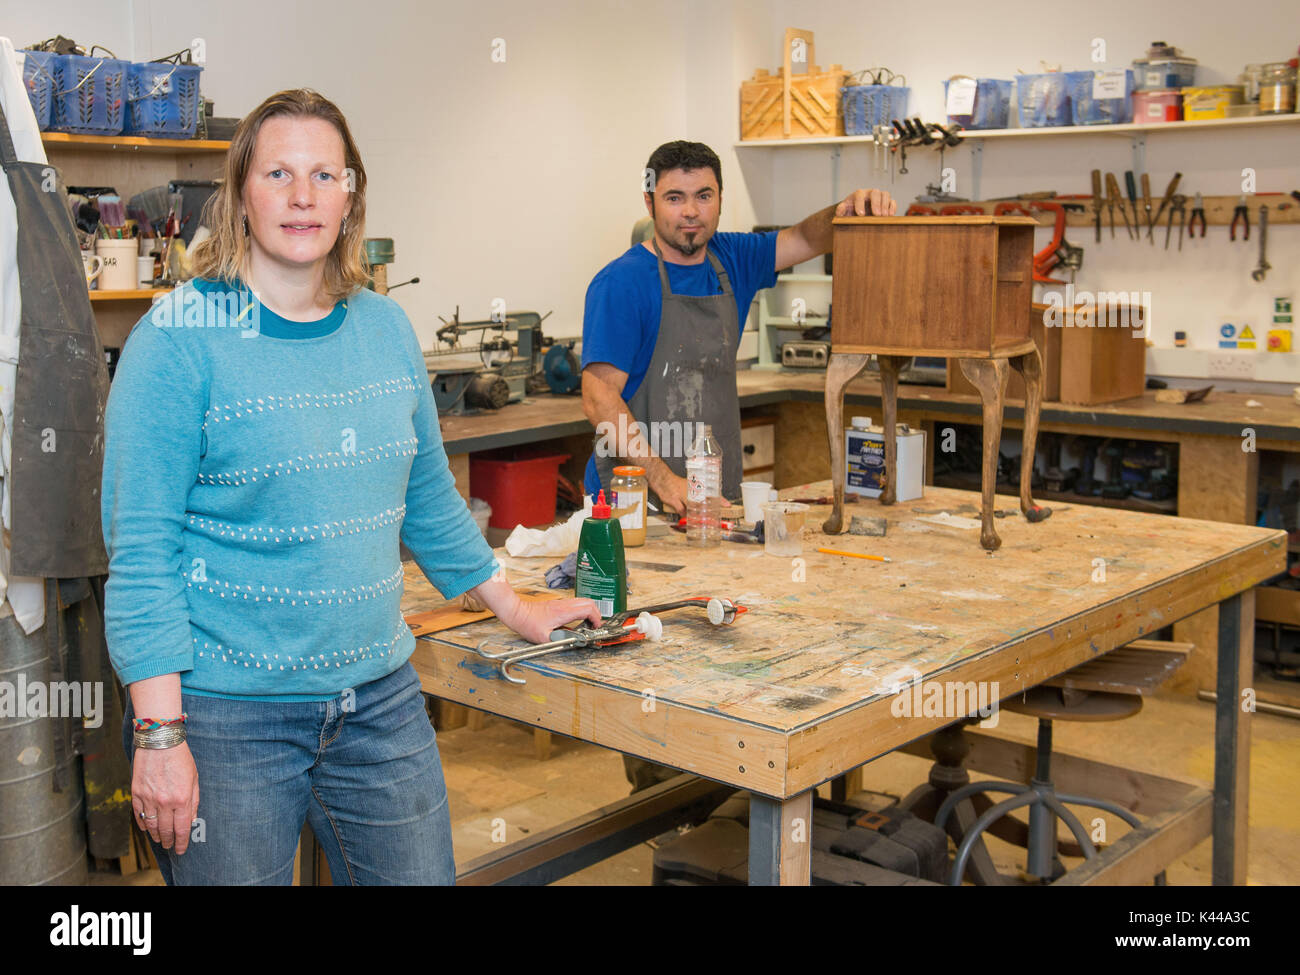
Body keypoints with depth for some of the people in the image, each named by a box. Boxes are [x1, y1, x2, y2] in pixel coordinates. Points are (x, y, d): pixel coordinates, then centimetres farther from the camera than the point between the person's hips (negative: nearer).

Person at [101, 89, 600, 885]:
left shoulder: (386, 328, 6)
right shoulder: (179, 338, -10)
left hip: (380, 698, 5)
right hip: (230, 714, -5)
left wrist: (518, 611, 21)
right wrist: (159, 733, -16)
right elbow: (140, 546, -12)